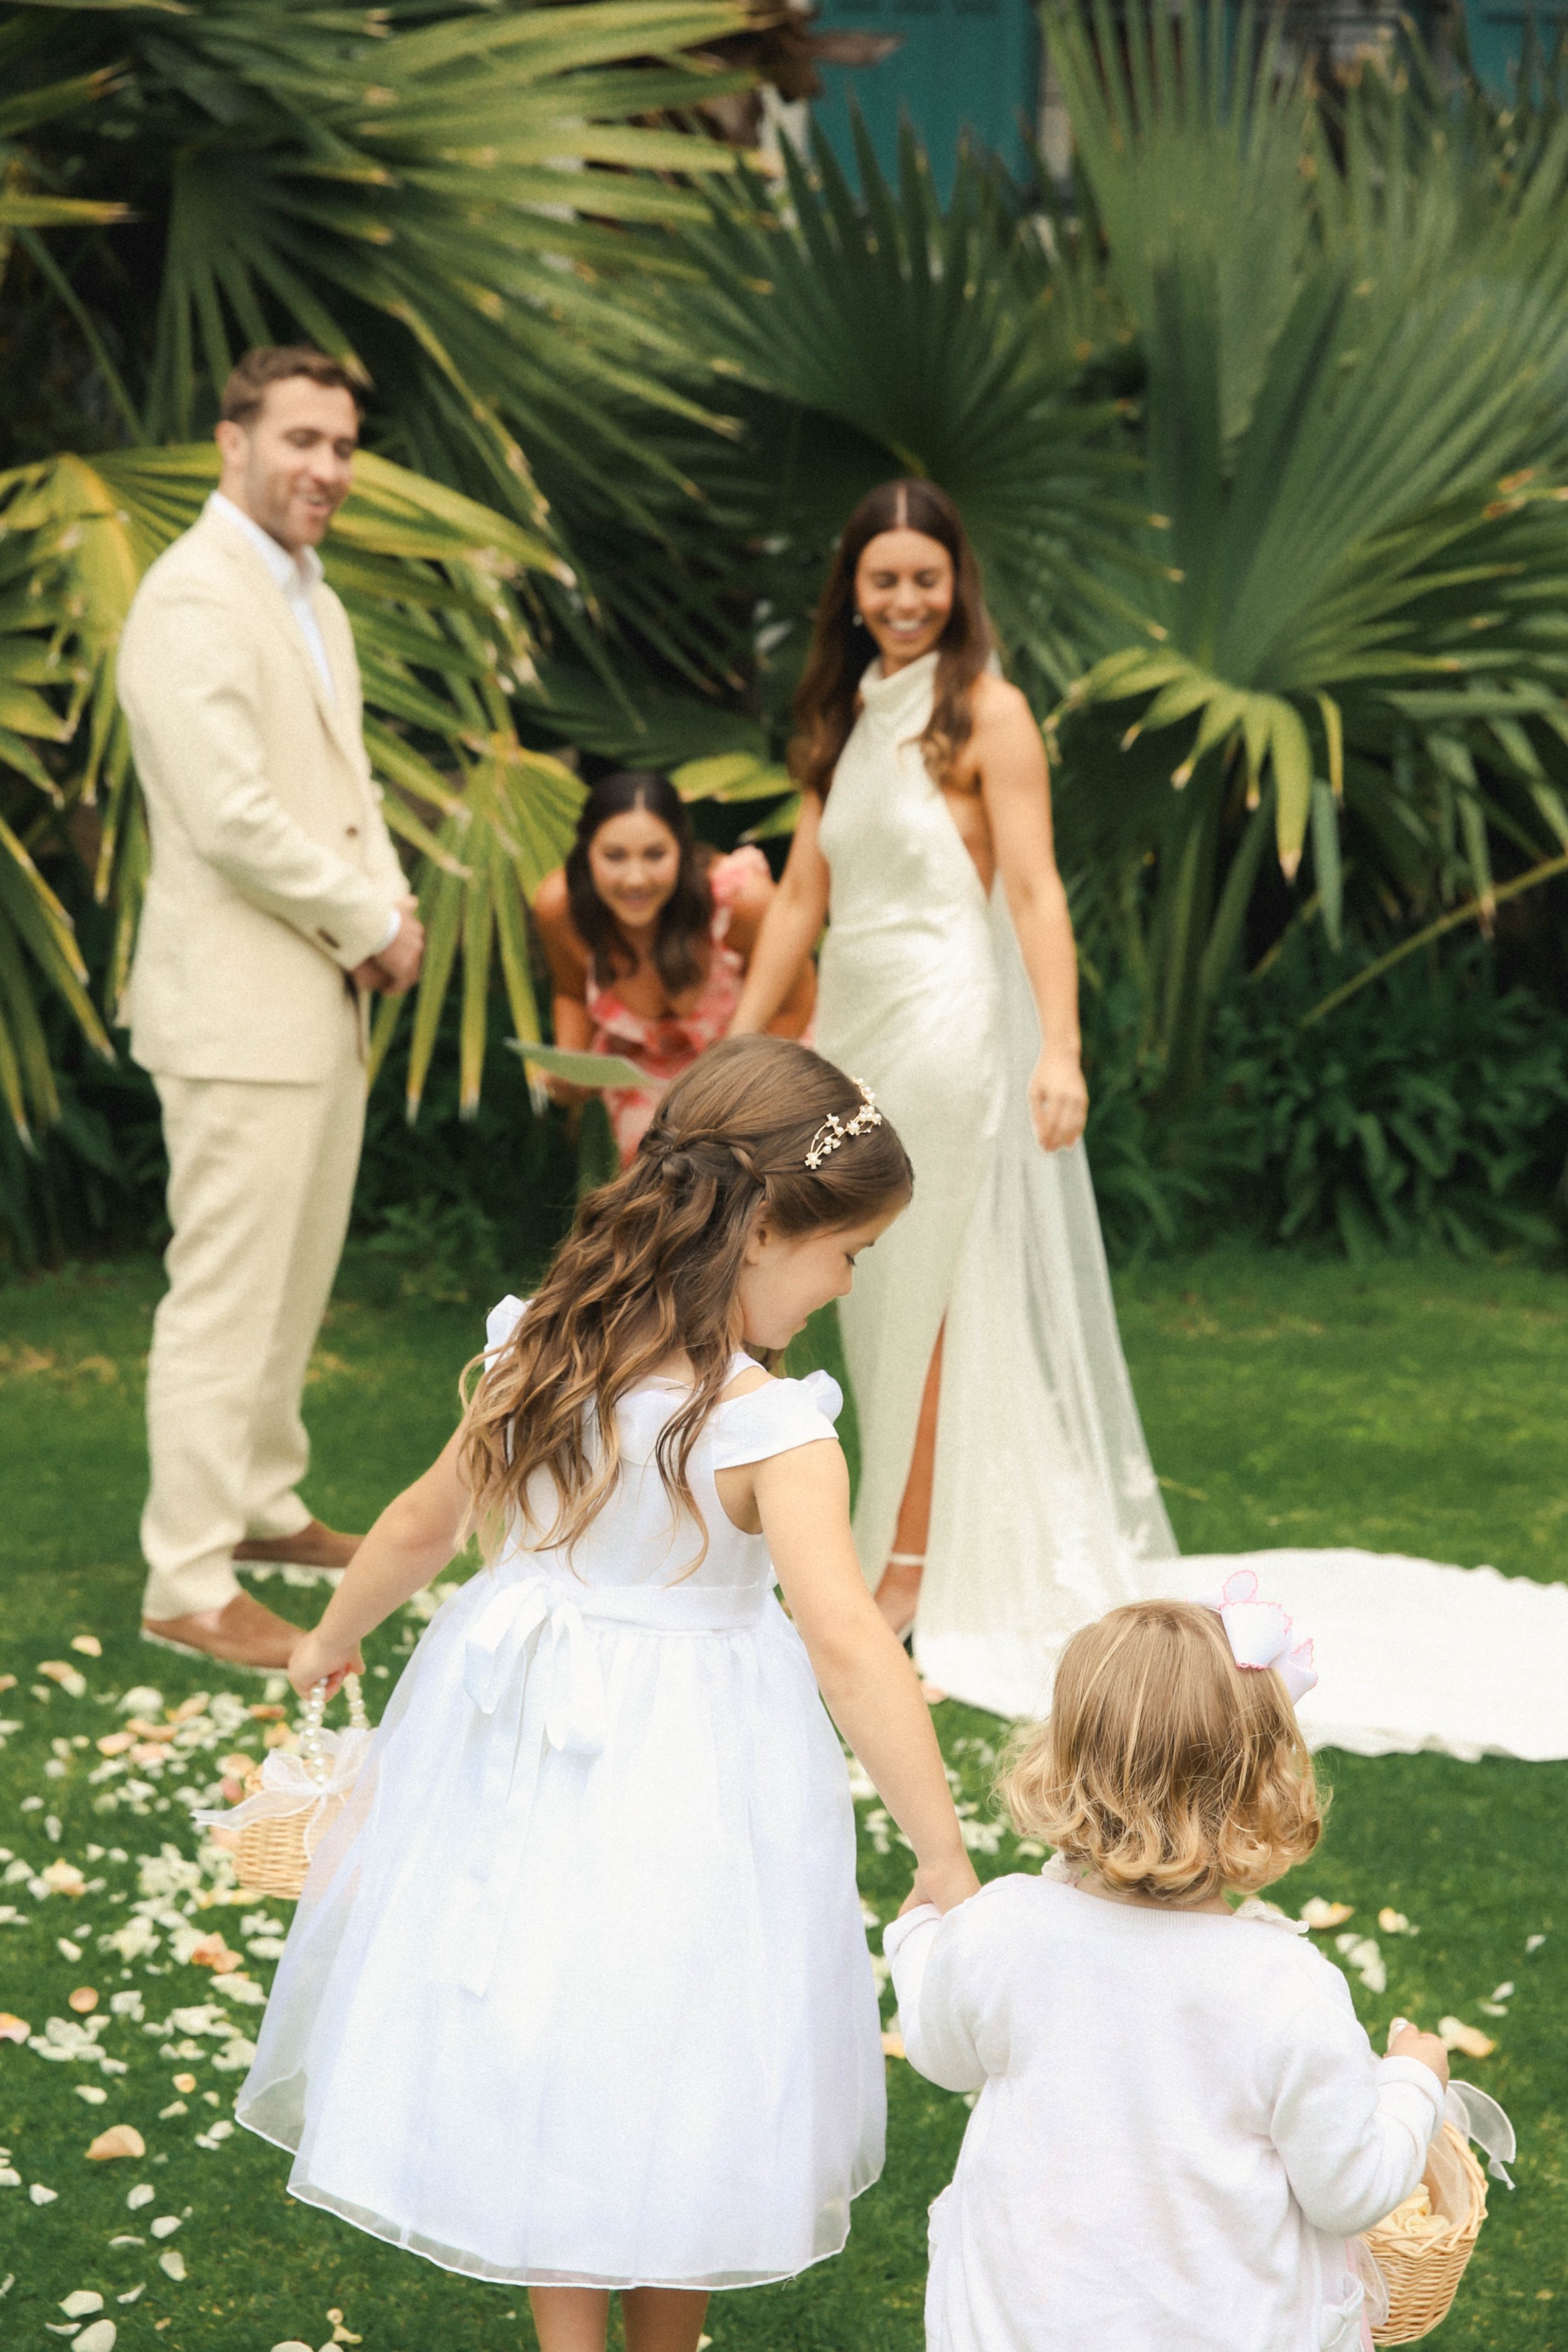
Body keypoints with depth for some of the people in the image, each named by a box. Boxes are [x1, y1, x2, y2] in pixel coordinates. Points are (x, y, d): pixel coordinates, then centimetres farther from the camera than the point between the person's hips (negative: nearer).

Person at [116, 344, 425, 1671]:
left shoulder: (314, 600, 15)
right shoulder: (195, 598, -17)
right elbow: (234, 817, -23)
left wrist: (386, 907, 1)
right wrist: (373, 924, -12)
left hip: (325, 1000, 10)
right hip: (240, 1006, -10)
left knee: (299, 1278, 19)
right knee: (227, 1297, -6)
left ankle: (262, 1504, 34)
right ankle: (190, 1587, 0)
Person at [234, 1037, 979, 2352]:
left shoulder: (539, 1357, -3)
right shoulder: (769, 1429, -21)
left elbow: (428, 1520, 10)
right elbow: (845, 1640, -28)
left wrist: (332, 1640, 28)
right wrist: (944, 1861, -25)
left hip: (518, 1745, 5)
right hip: (688, 1765, -5)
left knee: (542, 2064, 14)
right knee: (672, 2060, 12)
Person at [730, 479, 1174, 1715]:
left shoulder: (987, 712, -7)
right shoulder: (847, 717, 14)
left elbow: (1035, 890, -15)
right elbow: (802, 894, 15)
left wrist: (1059, 1050, -25)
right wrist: (741, 1042, 13)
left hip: (949, 1025, -7)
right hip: (854, 1027, 7)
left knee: (927, 1299, -1)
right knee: (876, 1300, 9)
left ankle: (915, 1572, 6)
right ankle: (898, 1541, 18)